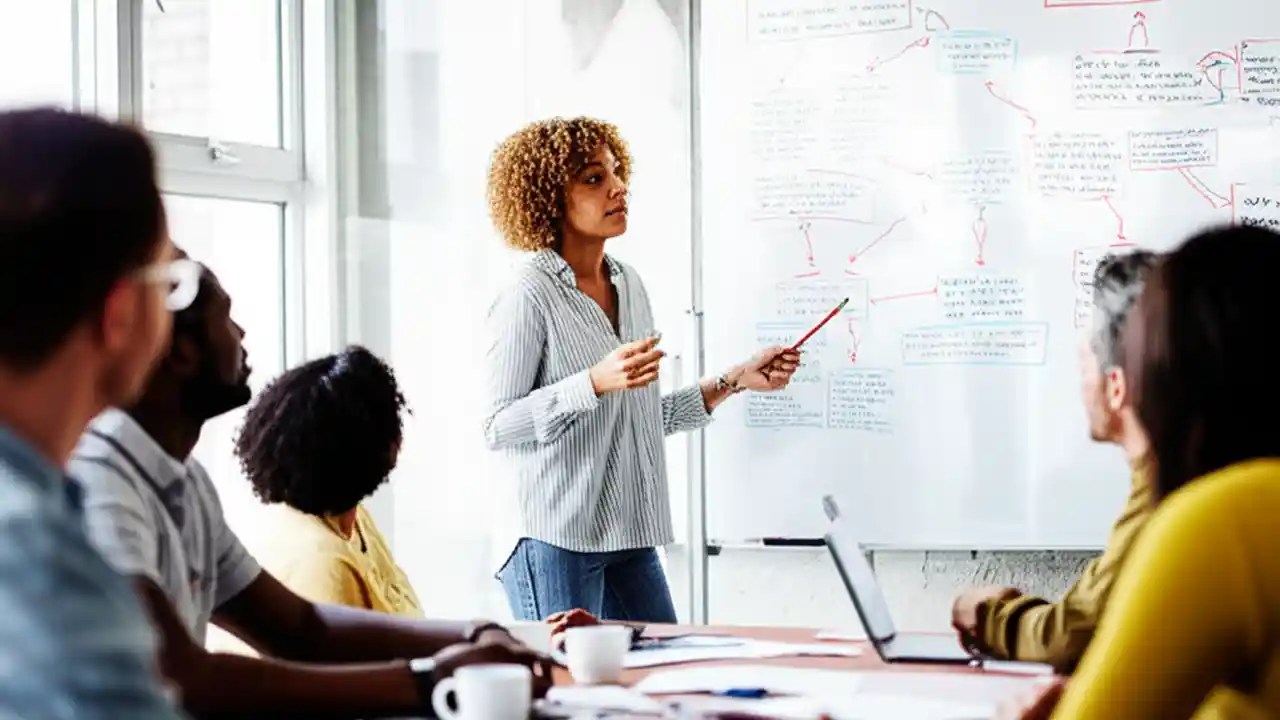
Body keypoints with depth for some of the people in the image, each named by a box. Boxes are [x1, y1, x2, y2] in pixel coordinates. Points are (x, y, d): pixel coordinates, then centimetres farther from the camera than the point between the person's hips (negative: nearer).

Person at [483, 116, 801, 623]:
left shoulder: (628, 285, 13)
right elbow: (497, 428, -16)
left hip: (630, 539, 7)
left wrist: (735, 381, 16)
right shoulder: (530, 298, -11)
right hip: (556, 541, -7)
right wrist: (596, 382, -25)